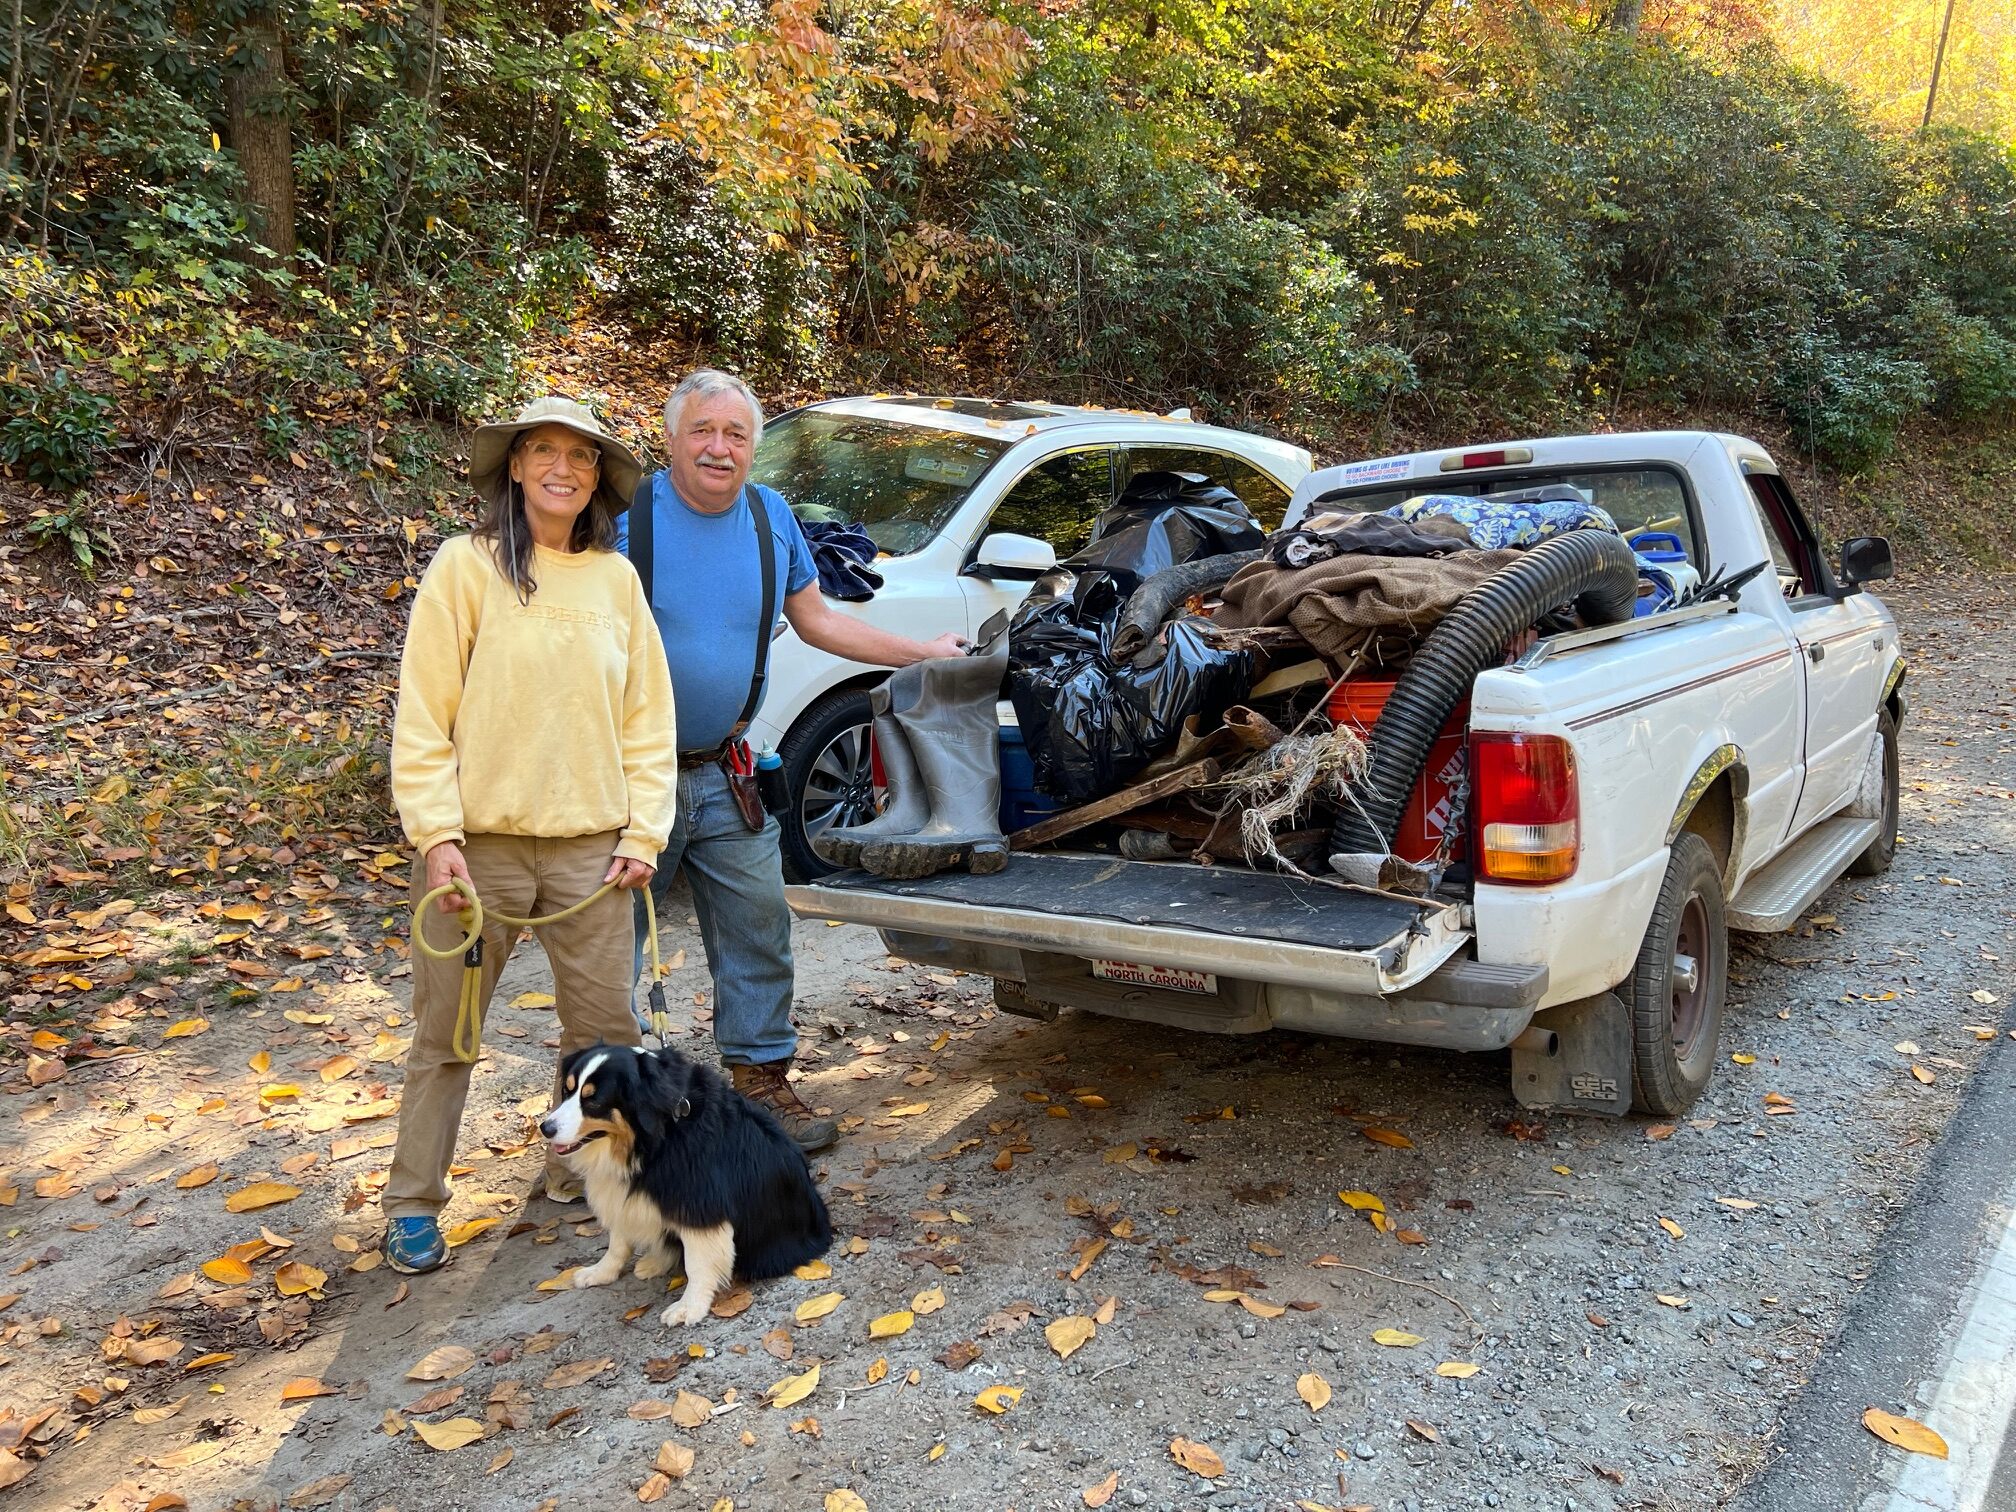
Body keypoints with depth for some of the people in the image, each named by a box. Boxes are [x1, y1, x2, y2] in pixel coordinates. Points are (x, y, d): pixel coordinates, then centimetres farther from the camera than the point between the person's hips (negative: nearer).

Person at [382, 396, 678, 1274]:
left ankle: (579, 1175, 29)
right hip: (480, 842, -3)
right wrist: (436, 834, -11)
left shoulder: (617, 578, 6)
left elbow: (648, 717, 9)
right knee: (446, 1034, 7)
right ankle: (412, 1207, 22)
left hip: (591, 846, 3)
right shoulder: (467, 564, -3)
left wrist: (644, 833, 2)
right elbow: (422, 713, -5)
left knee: (605, 1028, 8)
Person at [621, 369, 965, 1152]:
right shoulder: (628, 513, -10)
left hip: (724, 772, 5)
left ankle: (761, 1078, 26)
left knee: (759, 927, 10)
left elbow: (818, 622, 15)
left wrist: (924, 652, 14)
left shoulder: (771, 517, 6)